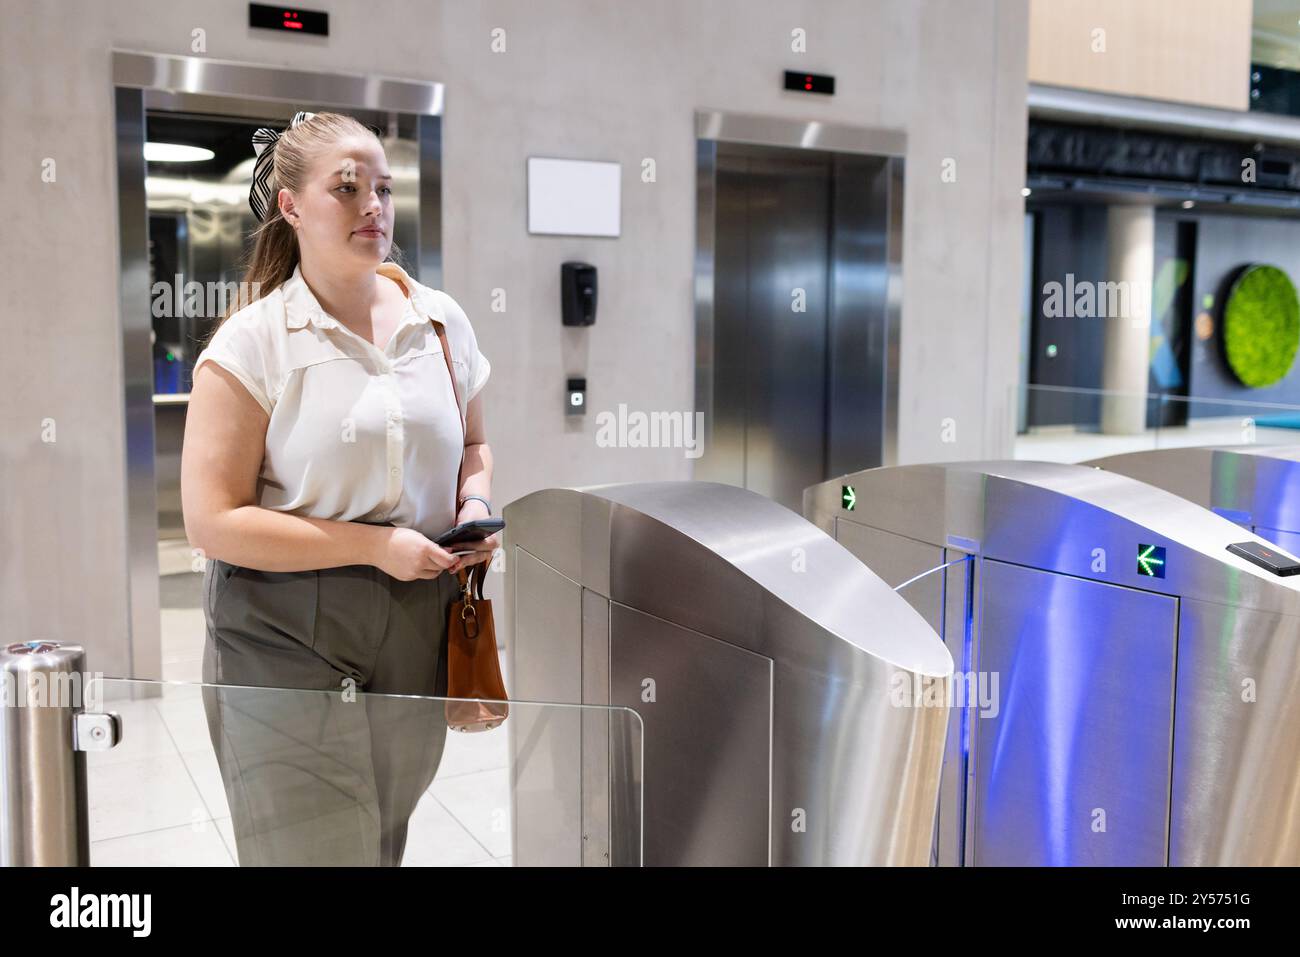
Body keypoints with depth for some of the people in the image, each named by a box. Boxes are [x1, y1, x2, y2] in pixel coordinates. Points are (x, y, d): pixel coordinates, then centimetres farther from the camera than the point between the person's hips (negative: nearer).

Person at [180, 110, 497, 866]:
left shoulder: (441, 322, 5)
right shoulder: (252, 344, -9)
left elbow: (472, 444, 20)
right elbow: (214, 522, -13)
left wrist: (475, 505, -2)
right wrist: (372, 544, -18)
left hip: (417, 638, 5)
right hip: (288, 647, -4)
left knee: (385, 842, 18)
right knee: (314, 847, 3)